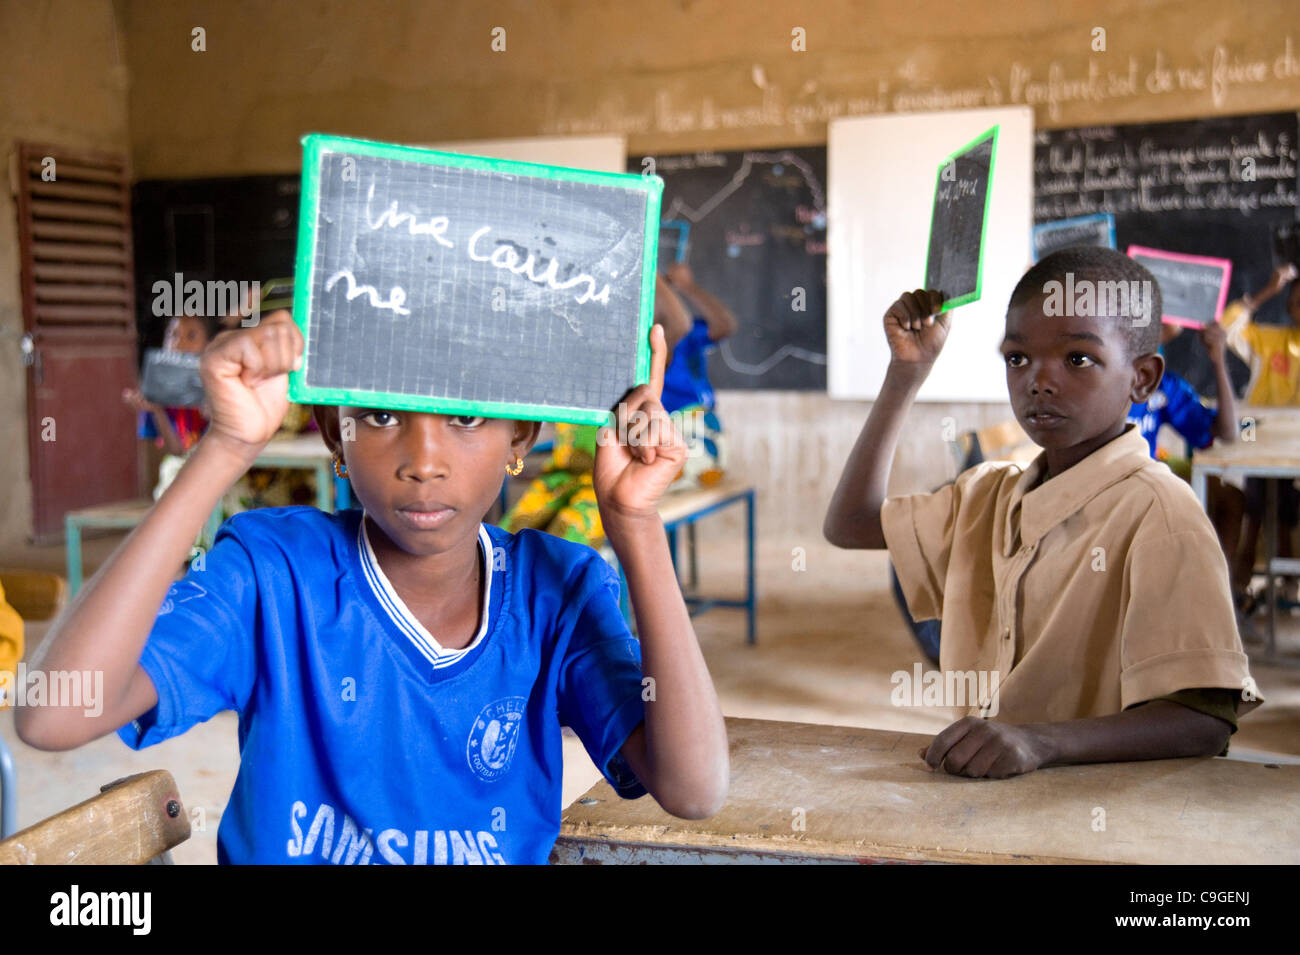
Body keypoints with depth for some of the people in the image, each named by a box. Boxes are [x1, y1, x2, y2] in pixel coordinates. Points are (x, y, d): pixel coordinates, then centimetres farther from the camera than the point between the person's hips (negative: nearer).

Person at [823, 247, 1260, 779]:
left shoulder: (1158, 513, -11)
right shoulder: (989, 495, 13)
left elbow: (1205, 721, -18)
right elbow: (849, 525, 19)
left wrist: (1042, 741, -33)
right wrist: (906, 374, 15)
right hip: (980, 796, 7)